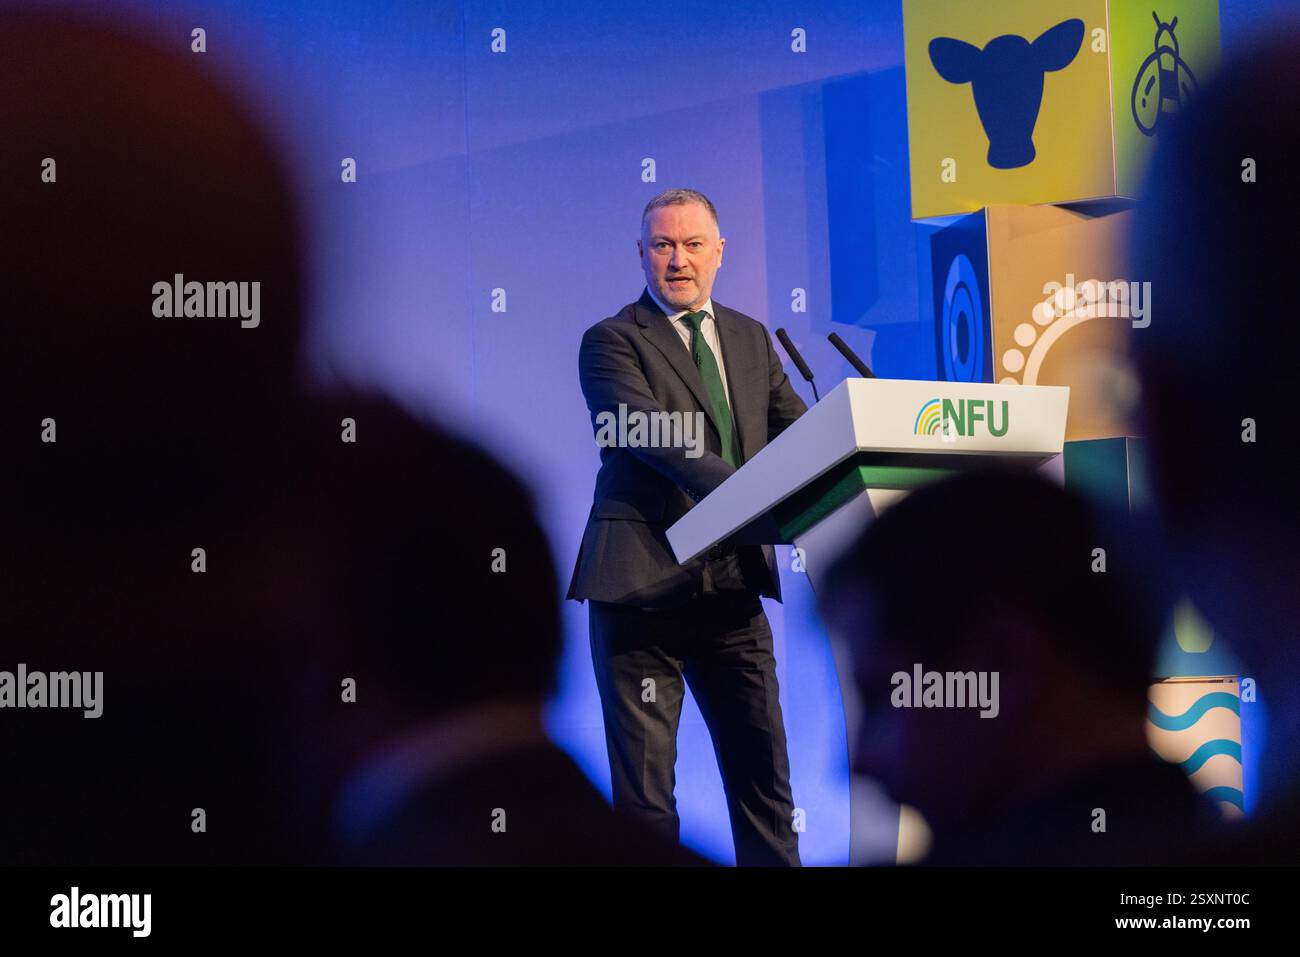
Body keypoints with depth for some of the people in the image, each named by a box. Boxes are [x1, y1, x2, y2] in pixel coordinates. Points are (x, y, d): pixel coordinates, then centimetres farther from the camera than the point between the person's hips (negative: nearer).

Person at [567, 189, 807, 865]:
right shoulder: (611, 342, -3)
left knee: (762, 769, 9)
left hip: (733, 585, 5)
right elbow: (653, 434, -18)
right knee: (643, 784, 1)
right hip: (641, 584, -5)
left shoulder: (751, 340, 16)